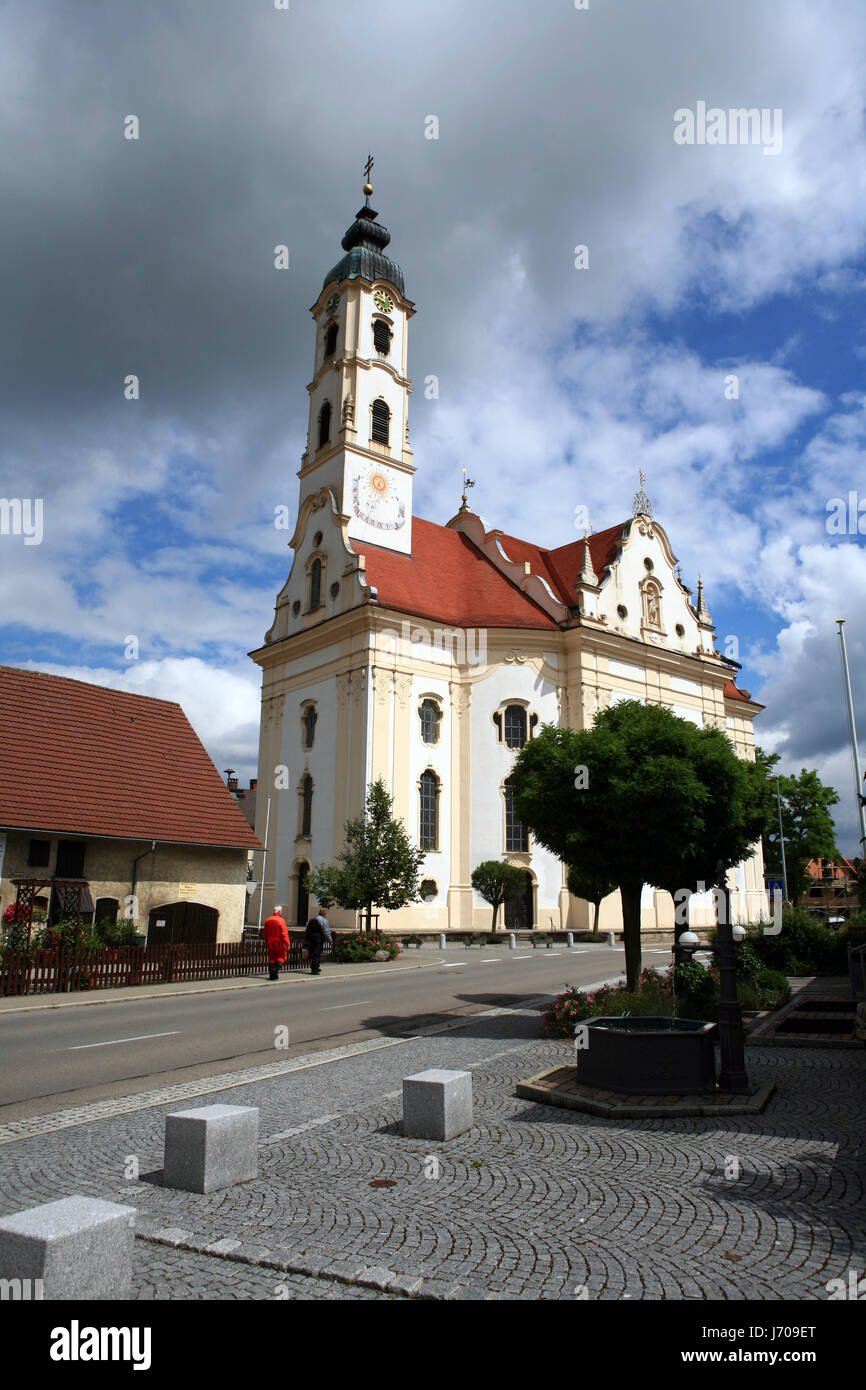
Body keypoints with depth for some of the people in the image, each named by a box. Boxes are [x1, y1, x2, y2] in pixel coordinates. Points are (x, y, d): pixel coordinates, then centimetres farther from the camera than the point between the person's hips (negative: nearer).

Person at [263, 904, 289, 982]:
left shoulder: (268, 920, 7)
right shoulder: (281, 920, -12)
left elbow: (265, 933, 13)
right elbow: (284, 934, -16)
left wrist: (266, 942, 23)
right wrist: (287, 944, -13)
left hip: (270, 943, 5)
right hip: (279, 942, -5)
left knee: (271, 958, 11)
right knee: (281, 956, 9)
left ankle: (271, 975, 8)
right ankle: (276, 970, -10)